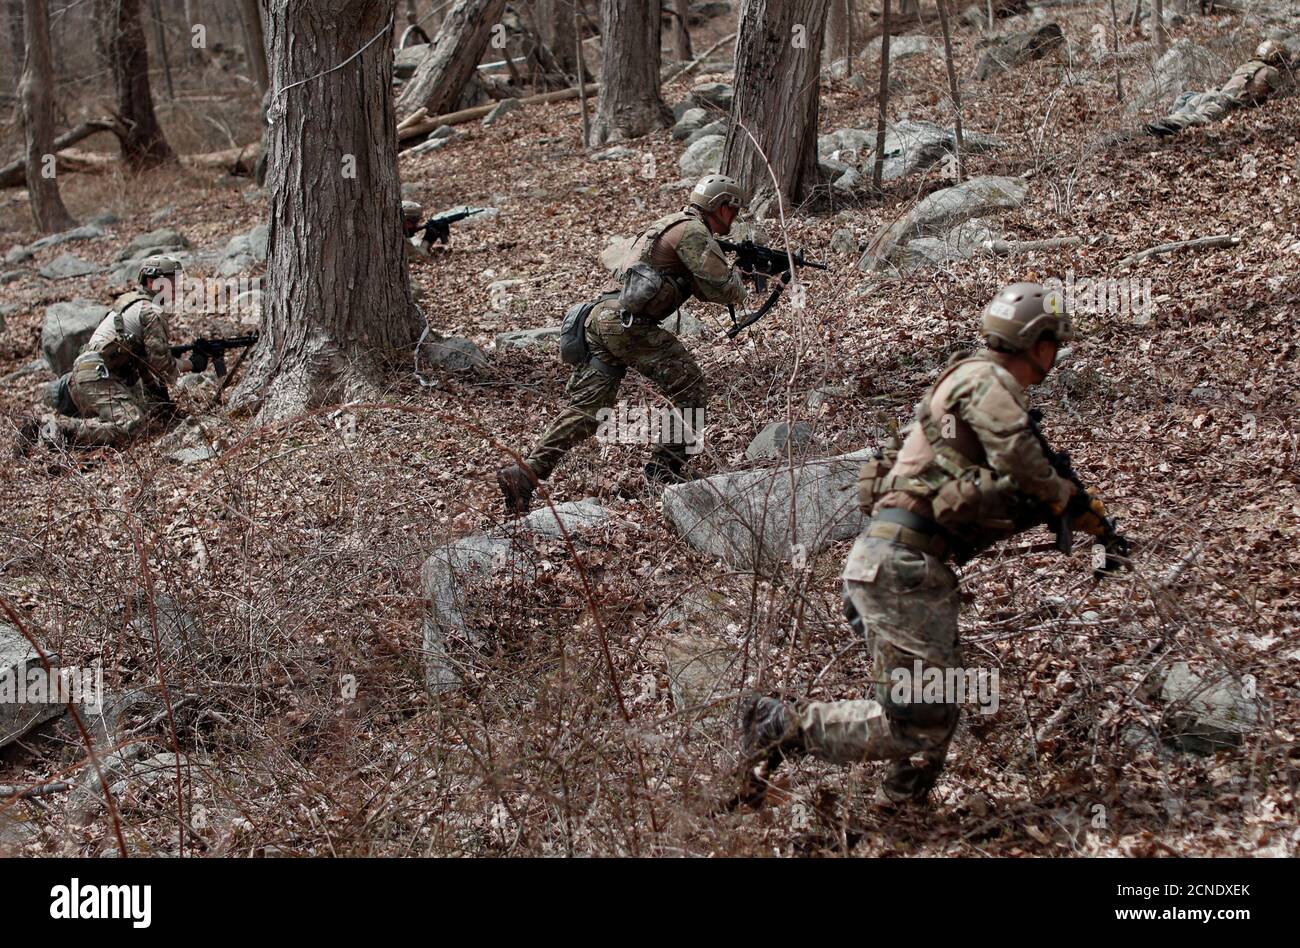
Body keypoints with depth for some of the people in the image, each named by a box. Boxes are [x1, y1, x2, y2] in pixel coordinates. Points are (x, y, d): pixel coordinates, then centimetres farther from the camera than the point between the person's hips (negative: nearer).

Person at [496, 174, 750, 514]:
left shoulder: (670, 225, 28)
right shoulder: (693, 232, -4)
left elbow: (701, 287, 36)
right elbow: (724, 290, -6)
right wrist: (735, 272, 15)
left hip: (600, 319, 9)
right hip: (628, 324, -9)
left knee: (584, 410, 5)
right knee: (691, 394, 4)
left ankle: (525, 472, -6)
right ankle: (665, 469, 6)